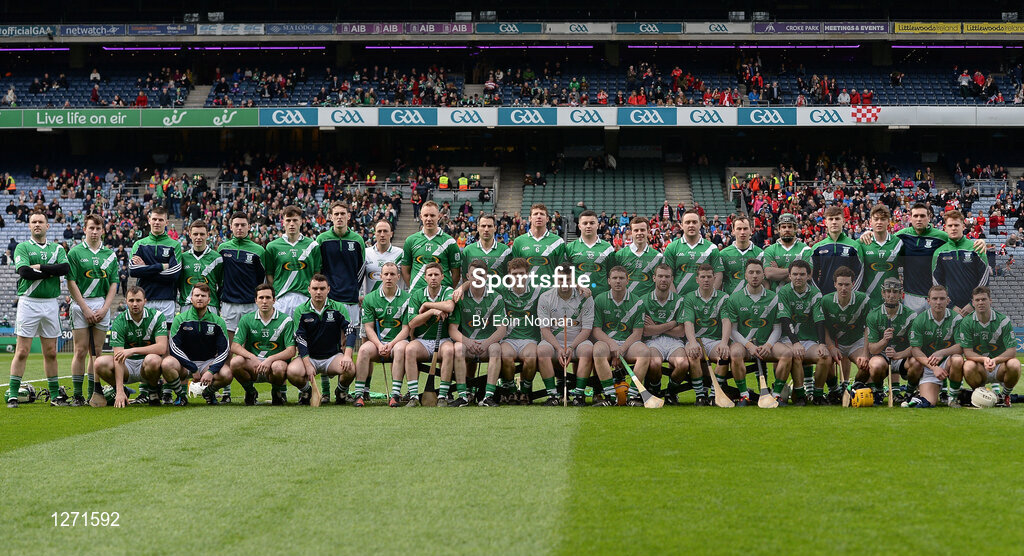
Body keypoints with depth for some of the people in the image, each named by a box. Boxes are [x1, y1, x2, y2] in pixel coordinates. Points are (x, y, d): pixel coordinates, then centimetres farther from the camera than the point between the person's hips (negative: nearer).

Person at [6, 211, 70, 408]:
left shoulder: (57, 249, 13)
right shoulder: (22, 247, 3)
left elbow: (66, 268, -6)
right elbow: (24, 271, -13)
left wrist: (39, 267, -11)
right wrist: (51, 272, -9)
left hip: (51, 304, 3)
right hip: (28, 303, -3)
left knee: (51, 352, 8)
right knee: (22, 352, -5)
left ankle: (55, 395, 14)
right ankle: (13, 395, -1)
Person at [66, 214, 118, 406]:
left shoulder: (110, 254, 11)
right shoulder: (75, 252, 1)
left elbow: (113, 284, 10)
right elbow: (71, 282, -3)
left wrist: (104, 309, -3)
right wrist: (85, 308, -9)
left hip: (102, 305, 3)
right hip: (81, 304, -3)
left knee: (97, 352, 5)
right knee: (81, 351, -5)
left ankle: (93, 393, 10)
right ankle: (77, 395, -1)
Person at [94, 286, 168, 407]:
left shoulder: (156, 316, -10)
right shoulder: (119, 321, -10)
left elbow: (162, 348, -21)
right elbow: (118, 357, -19)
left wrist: (133, 350, -31)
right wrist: (120, 391, -29)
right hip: (127, 364, 2)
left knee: (152, 359, -37)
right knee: (101, 363, -26)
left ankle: (152, 390, -5)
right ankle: (119, 392, 2)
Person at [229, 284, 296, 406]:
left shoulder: (286, 320, -1)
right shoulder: (247, 319, 4)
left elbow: (291, 351, -8)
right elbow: (235, 346, -4)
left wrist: (270, 359, -25)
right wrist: (253, 358, -23)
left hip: (276, 361, -2)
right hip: (252, 365, 2)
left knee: (278, 367, -37)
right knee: (235, 362, -30)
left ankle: (277, 390, 0)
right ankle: (250, 392, 1)